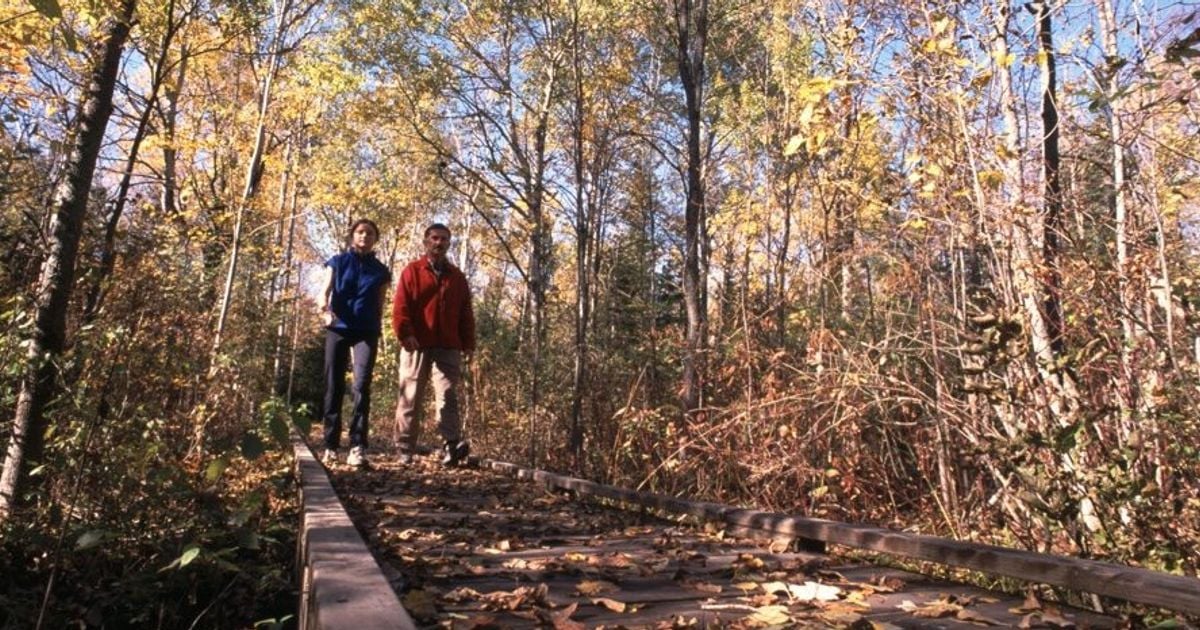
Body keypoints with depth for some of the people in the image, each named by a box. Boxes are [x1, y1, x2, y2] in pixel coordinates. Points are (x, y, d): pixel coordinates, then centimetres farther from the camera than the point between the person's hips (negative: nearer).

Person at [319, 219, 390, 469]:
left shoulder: (380, 270, 12)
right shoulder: (338, 262, 11)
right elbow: (325, 291, 0)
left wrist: (379, 334, 9)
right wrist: (325, 309, -22)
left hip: (367, 332, 0)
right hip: (338, 329, 1)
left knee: (362, 385, -13)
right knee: (334, 387, 1)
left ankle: (358, 447, -16)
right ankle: (330, 446, 6)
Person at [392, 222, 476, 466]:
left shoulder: (457, 277, 17)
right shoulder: (412, 271, 7)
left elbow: (466, 313, 14)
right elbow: (400, 307, -3)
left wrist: (468, 342, 5)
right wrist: (405, 334, -17)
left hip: (448, 347, 2)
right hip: (417, 345, -2)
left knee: (447, 395, -9)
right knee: (410, 398, 3)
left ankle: (451, 446, -18)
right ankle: (406, 450, 9)